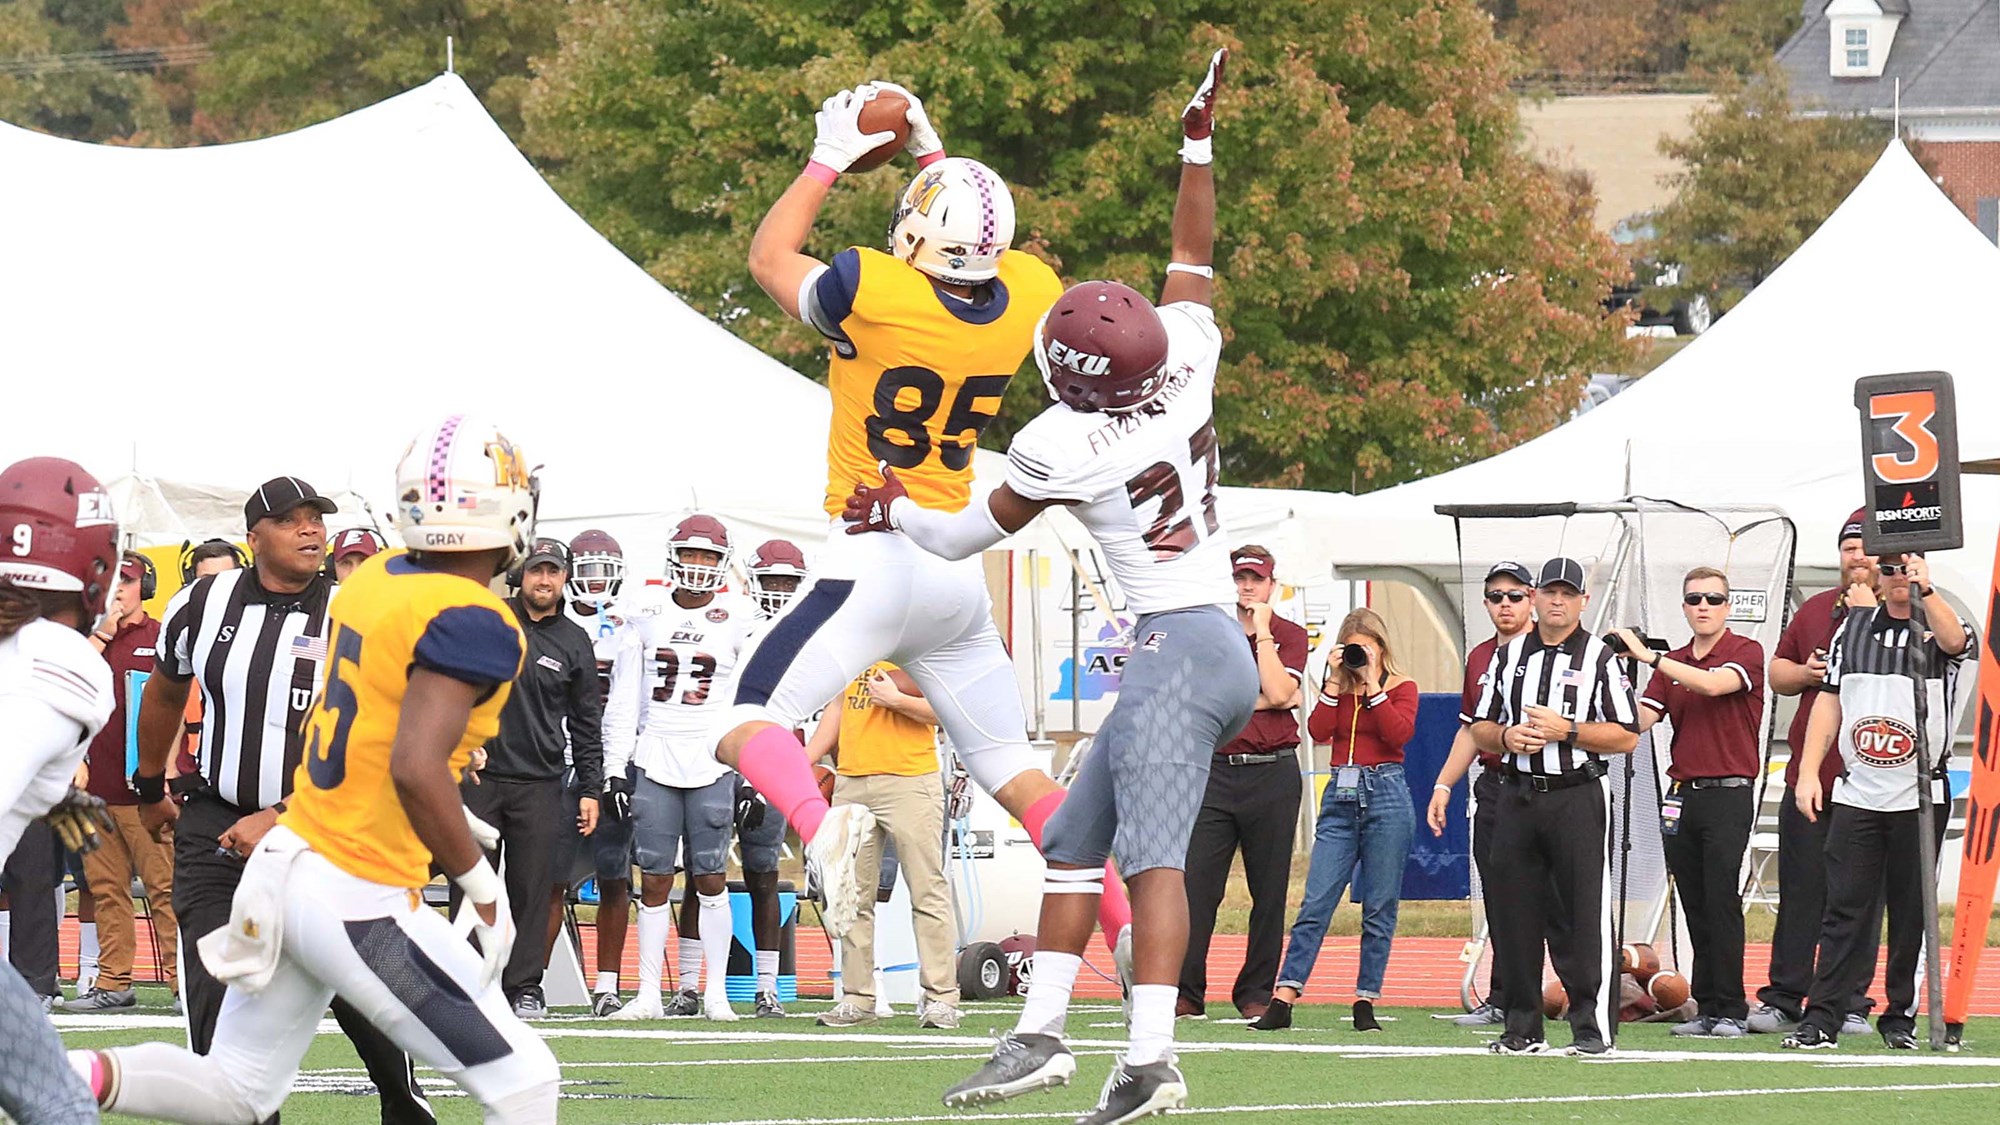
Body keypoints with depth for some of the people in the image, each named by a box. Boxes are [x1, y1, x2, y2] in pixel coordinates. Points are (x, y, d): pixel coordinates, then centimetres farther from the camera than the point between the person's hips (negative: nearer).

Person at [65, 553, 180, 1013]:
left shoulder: (160, 638, 4)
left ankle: (181, 977, -10)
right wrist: (102, 633, -2)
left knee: (164, 884, -9)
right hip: (95, 784, 5)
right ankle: (114, 982, 9)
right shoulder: (89, 639, 17)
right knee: (106, 888, 6)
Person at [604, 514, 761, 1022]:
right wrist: (616, 766, 6)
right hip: (655, 764, 2)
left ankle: (715, 992, 5)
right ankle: (648, 994, 4)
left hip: (713, 765, -2)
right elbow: (624, 700, 12)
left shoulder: (738, 622, 3)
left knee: (709, 879, -2)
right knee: (655, 881, 2)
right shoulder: (650, 620, 9)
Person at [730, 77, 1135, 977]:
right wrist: (932, 154, 29)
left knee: (747, 726, -5)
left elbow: (769, 257, 5)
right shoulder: (1027, 298, 0)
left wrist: (829, 161, 13)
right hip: (962, 578, 6)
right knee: (1015, 769, 13)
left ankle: (819, 825, -35)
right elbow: (979, 246, 26)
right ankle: (1126, 926, 2)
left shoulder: (874, 293, -15)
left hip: (875, 564, -6)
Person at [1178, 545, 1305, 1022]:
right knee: (1196, 884, -7)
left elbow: (1280, 692, -10)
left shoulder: (1290, 635, 8)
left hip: (1272, 773, 0)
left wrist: (1262, 633, -7)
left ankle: (1257, 993, 9)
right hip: (1215, 770, 0)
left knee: (1269, 889, 2)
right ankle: (1185, 992, -5)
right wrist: (1262, 701, -8)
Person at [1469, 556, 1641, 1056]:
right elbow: (1480, 729, 17)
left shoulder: (1600, 658, 2)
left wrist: (1565, 729, -14)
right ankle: (1523, 1028, 12)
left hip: (1577, 796, -4)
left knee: (1585, 915, -7)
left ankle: (1592, 1028, -5)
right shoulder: (1508, 656, 14)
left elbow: (1627, 736, -3)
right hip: (1517, 797, 4)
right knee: (1515, 914, 5)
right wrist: (1506, 737, -6)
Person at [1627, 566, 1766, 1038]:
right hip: (1682, 797, 6)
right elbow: (1640, 720, 7)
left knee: (1721, 902, -10)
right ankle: (1707, 1009, 8)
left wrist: (1648, 655, -20)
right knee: (1695, 908, 5)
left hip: (1729, 792, -6)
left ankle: (1731, 1010, -9)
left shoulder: (1746, 653, -2)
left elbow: (1713, 684, -21)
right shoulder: (1672, 664, 15)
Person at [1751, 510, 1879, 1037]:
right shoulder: (1816, 610, 16)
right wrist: (1804, 673, 1)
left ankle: (1851, 1005, 7)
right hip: (1809, 776, 4)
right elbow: (1777, 672, 24)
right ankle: (1782, 999, 8)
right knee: (1799, 894, 4)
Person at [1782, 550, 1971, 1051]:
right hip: (1855, 796, 2)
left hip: (1920, 797, -2)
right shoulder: (1853, 627, 12)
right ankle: (1822, 1019, -4)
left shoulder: (1937, 628, 1)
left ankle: (1901, 1018, 11)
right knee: (1845, 910, -2)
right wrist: (1808, 774, 5)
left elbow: (1954, 639, -25)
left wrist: (1925, 588, -39)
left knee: (1912, 913, 3)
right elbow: (1829, 703, 13)